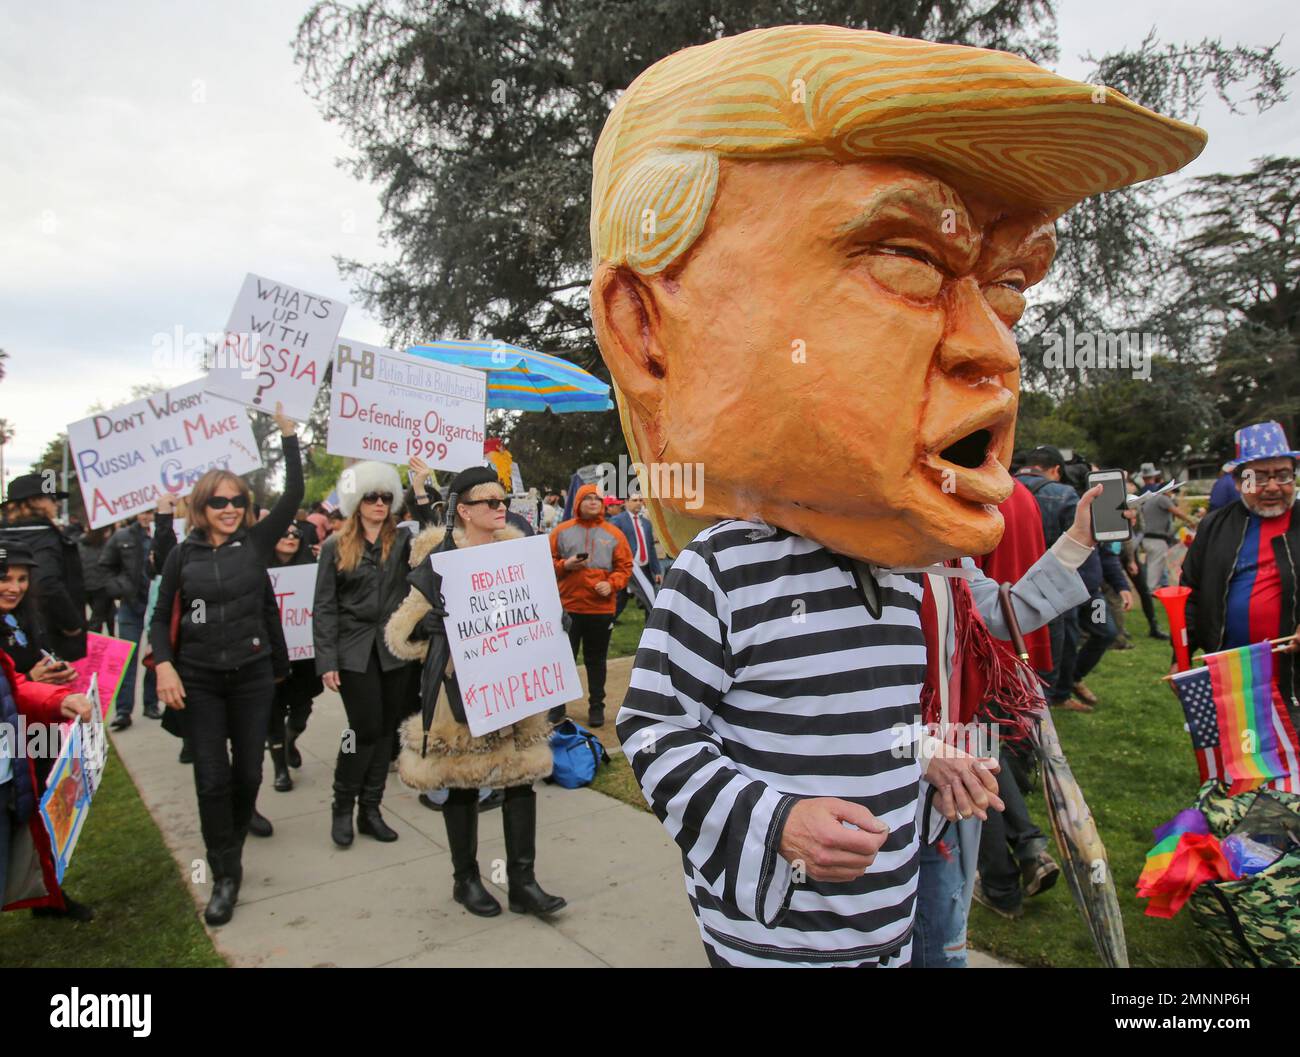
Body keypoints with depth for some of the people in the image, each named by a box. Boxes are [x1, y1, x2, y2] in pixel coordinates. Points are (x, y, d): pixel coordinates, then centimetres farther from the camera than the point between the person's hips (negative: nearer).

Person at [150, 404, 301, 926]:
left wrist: (287, 432, -14)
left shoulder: (257, 541, -1)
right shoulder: (183, 554, 1)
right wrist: (164, 665, -9)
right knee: (212, 777, -1)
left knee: (248, 771, 9)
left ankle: (232, 849, 34)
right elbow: (161, 617, 6)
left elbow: (294, 494, -9)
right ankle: (225, 875, 12)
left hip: (252, 674, 0)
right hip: (199, 680, 0)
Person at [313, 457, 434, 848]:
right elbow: (324, 607, 0)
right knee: (365, 728, -6)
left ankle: (370, 809, 21)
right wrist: (327, 660, -7)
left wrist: (421, 491, -20)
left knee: (386, 729, 7)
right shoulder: (336, 546, 2)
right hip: (354, 650, -2)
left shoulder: (402, 540, 5)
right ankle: (342, 807, 14)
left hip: (395, 649, 3)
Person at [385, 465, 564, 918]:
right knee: (462, 783, 9)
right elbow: (402, 633, -7)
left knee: (520, 777, 5)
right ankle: (465, 879, 28)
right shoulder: (439, 561, -9)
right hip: (459, 689, -4)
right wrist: (439, 628, -23)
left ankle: (522, 881, 17)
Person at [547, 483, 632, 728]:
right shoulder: (562, 530, 3)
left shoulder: (613, 534, 4)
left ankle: (597, 706, 21)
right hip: (569, 606, 0)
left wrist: (612, 584, -12)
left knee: (596, 660, 11)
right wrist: (564, 565, -14)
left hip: (602, 608, 1)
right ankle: (558, 705, 18)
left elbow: (625, 566, 4)